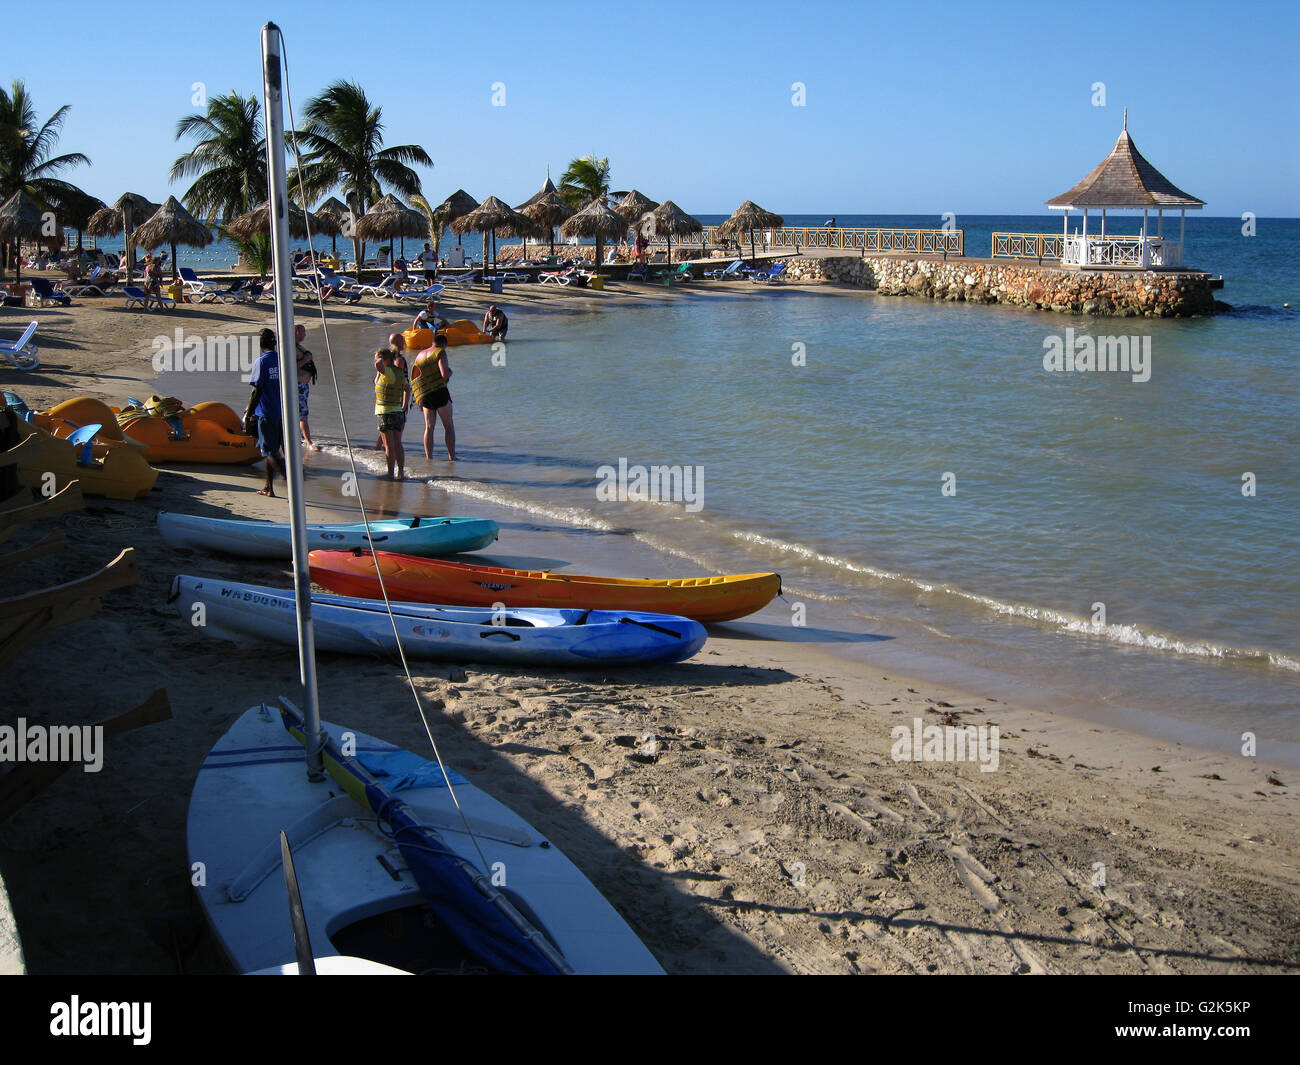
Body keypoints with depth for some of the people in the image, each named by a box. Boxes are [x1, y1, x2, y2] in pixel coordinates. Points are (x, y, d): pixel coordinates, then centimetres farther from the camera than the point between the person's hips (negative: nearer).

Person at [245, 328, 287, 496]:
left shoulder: (261, 362, -11)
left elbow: (257, 391, -13)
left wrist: (248, 414, -6)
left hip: (267, 414, -6)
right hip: (283, 413, 6)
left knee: (271, 453, -2)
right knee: (270, 451, 16)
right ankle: (269, 488, 21)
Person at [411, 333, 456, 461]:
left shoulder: (421, 354, 16)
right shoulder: (440, 352, -5)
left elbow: (414, 377, 17)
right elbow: (445, 374, -18)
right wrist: (450, 371, 5)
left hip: (425, 396, 6)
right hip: (440, 392, -6)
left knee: (429, 427, 8)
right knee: (449, 426, 3)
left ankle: (428, 457, 3)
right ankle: (452, 456, 1)